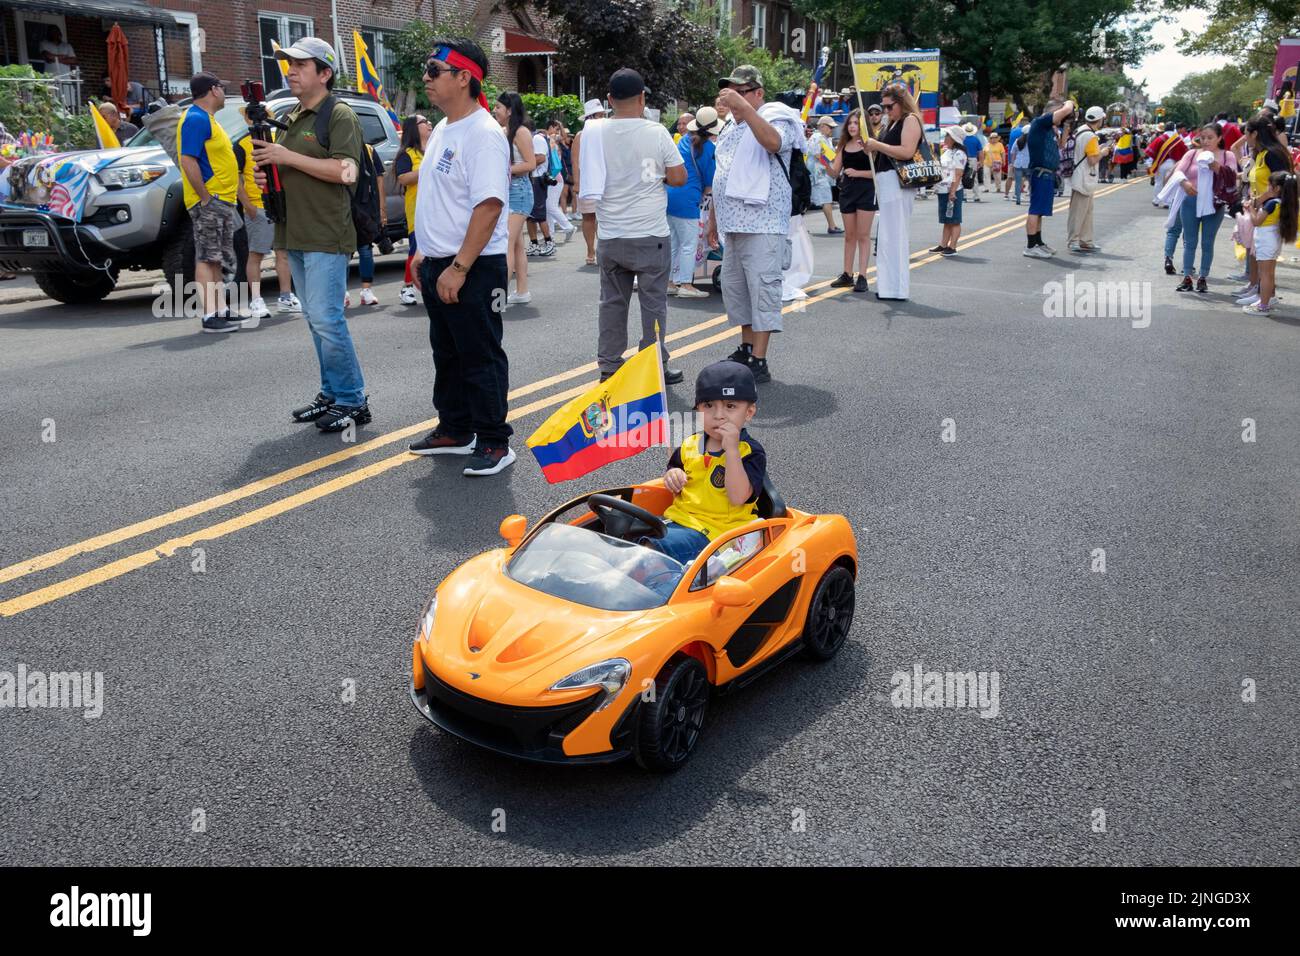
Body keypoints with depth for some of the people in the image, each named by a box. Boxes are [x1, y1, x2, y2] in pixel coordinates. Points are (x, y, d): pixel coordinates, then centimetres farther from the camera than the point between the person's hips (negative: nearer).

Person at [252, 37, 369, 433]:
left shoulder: (340, 115, -6)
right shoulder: (291, 119, 20)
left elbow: (346, 171, -19)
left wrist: (287, 157, -18)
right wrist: (266, 175, 9)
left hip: (326, 237, -9)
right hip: (295, 236, 9)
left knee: (325, 319, -12)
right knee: (318, 320, 11)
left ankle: (352, 401, -4)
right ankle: (332, 394, 18)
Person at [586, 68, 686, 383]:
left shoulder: (595, 134, -2)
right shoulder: (656, 133, -10)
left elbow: (588, 181, 9)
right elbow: (678, 178, -7)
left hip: (609, 236, 3)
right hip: (650, 235, -3)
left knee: (612, 301, 12)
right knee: (653, 302, 5)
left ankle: (609, 366, 17)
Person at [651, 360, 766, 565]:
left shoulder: (751, 453, -8)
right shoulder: (690, 445, 10)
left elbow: (738, 497, -22)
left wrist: (731, 448, -25)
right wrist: (671, 477, 0)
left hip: (711, 532, -7)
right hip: (678, 518, 7)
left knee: (653, 545, -27)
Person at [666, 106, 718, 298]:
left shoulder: (685, 139, 13)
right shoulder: (708, 147, -8)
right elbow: (710, 181, -4)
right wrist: (705, 193, 14)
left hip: (670, 194, 8)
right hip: (686, 199, -7)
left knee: (673, 242, 13)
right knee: (689, 244, -1)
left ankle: (669, 282, 16)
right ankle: (685, 285, -1)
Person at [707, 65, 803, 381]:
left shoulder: (775, 119, -5)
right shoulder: (731, 131, 20)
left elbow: (773, 142, -30)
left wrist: (743, 107, -34)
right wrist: (713, 218, 24)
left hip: (763, 224, -9)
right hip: (733, 225, 9)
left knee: (762, 290, -8)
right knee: (734, 287, 14)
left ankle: (759, 362, -7)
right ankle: (747, 349, 26)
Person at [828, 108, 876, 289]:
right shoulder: (843, 145, 9)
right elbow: (835, 173, 7)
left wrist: (858, 173, -20)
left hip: (866, 191, -5)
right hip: (847, 191, 5)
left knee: (863, 236, -2)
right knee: (849, 236, 11)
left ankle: (862, 276, -1)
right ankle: (847, 275, 18)